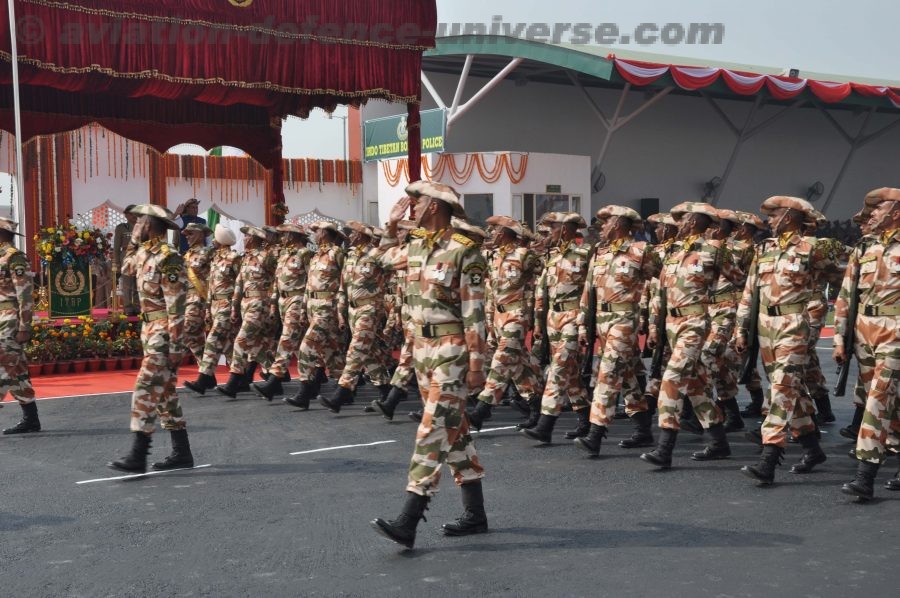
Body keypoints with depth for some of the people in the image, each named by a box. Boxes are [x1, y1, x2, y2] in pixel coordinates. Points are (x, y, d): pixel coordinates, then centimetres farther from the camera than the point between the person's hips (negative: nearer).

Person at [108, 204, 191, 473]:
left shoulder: (167, 258, -17)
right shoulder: (144, 253, 10)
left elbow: (176, 306, -20)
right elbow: (126, 269, 32)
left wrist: (175, 346, -22)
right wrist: (133, 242, 17)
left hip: (163, 333, -10)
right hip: (150, 329, 10)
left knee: (146, 389, -12)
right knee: (164, 392, 12)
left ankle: (137, 456, -10)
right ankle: (181, 453, 18)